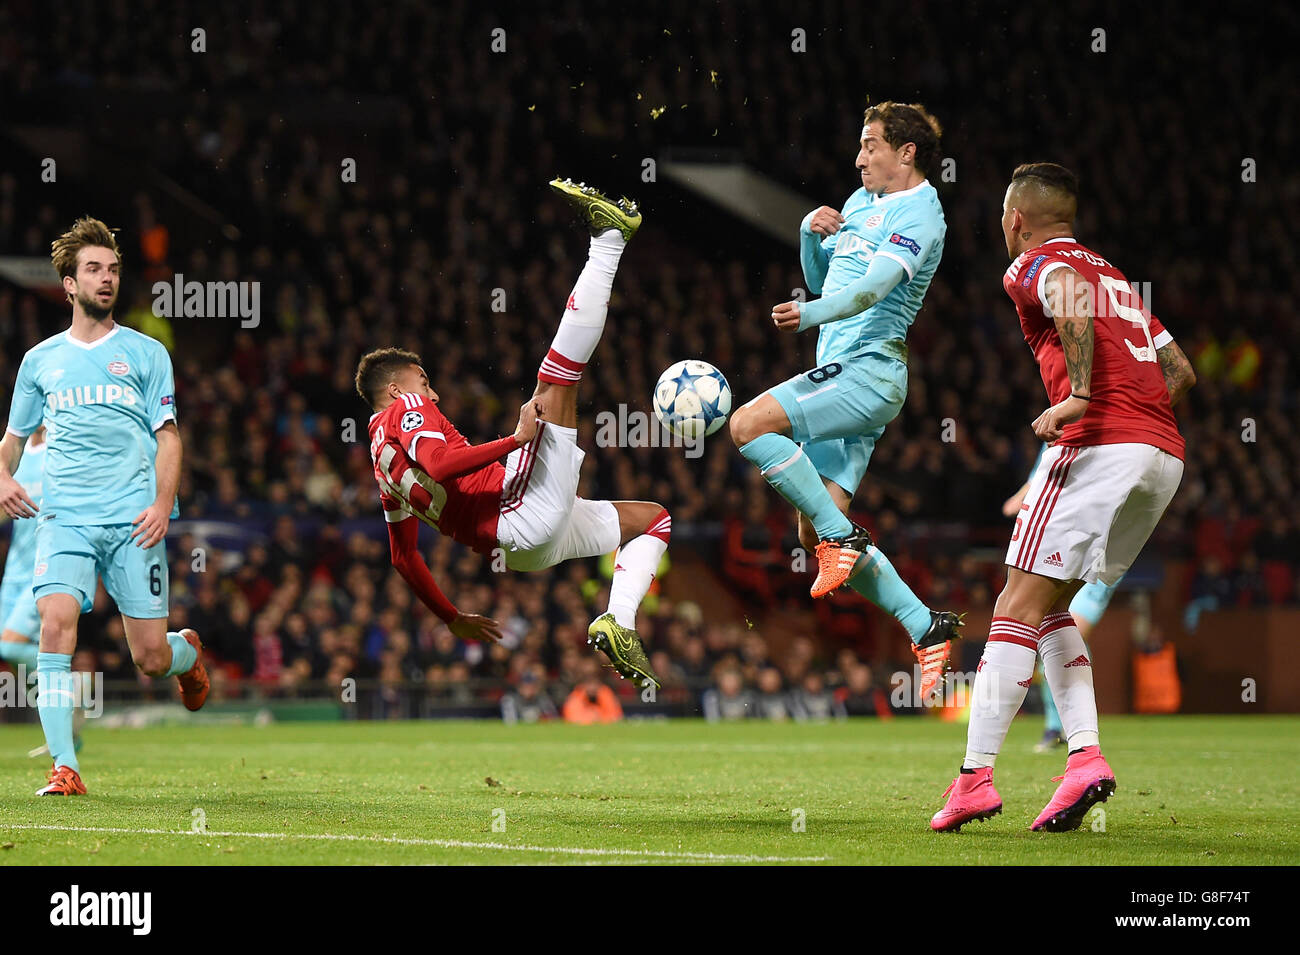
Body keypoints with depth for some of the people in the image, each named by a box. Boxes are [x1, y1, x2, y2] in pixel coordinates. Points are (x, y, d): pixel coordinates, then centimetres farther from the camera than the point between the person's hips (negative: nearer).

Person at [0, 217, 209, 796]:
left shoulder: (145, 353, 10)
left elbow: (168, 435, 6)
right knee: (55, 622, -23)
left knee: (151, 658, -3)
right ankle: (64, 766, -20)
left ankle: (189, 653, 36)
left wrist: (162, 503, -9)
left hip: (133, 518, -1)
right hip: (64, 516, 1)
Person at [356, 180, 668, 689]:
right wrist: (517, 438, -19)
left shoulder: (384, 460, 29)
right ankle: (608, 237, -6)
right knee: (554, 378, -15)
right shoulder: (405, 410, 3)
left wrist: (453, 619, 34)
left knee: (653, 517, 26)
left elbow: (403, 556, 28)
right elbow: (440, 464, -21)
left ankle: (618, 624, -2)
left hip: (528, 546, 9)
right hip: (524, 514, -9)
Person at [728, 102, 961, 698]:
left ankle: (843, 536, -18)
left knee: (749, 425, -25)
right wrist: (812, 233, 5)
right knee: (815, 533, 2)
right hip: (840, 375, 9)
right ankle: (926, 627, 4)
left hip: (869, 372, -9)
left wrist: (811, 314, -41)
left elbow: (875, 284, -25)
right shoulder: (861, 202, 20)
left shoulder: (918, 212, -8)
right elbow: (821, 279, 26)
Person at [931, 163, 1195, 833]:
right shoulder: (1114, 275, 27)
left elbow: (1071, 296, -21)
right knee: (1047, 608, 16)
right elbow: (1181, 369, 26)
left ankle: (976, 776, -8)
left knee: (1018, 609, -4)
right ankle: (1085, 756, 2)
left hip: (1099, 449, -8)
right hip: (1165, 456, 8)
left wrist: (1079, 396, -23)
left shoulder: (1031, 268, 3)